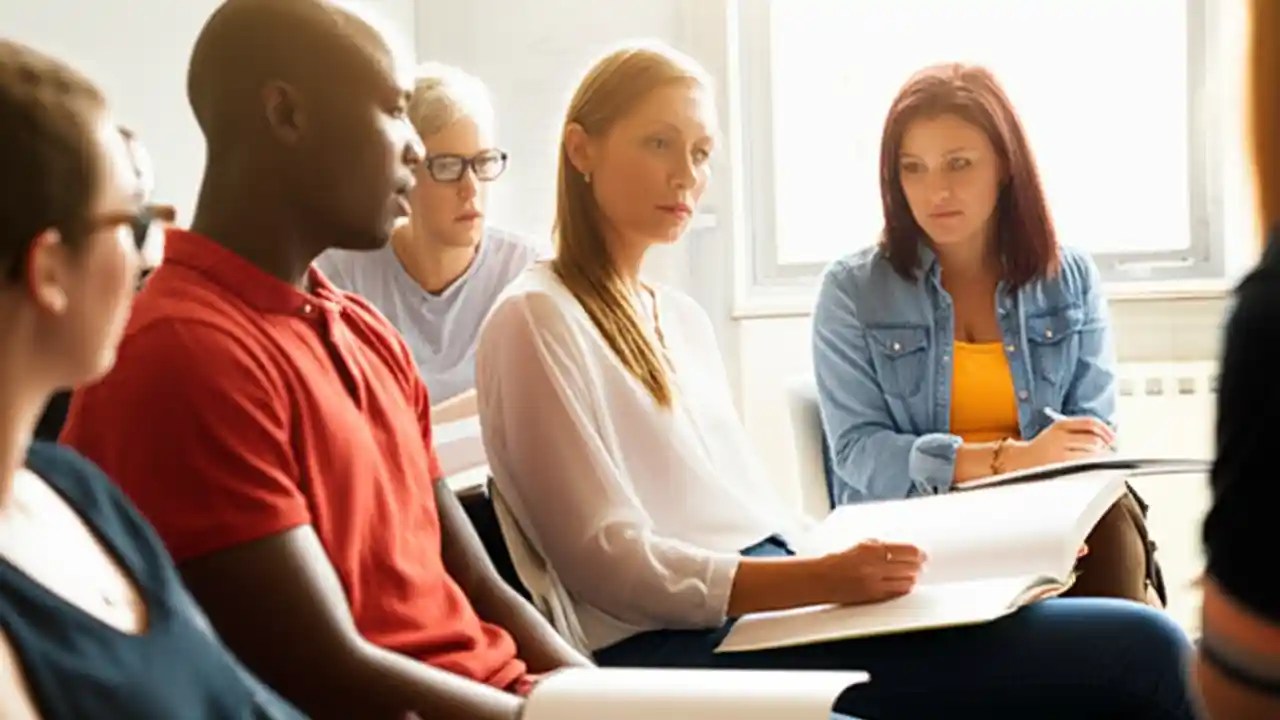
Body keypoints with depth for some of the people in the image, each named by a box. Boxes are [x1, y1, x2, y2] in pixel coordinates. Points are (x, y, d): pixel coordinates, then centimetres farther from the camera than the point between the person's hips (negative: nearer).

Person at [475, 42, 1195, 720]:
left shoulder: (685, 318, 20)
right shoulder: (537, 319, -4)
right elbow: (607, 560, -12)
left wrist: (864, 566, 1)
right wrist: (820, 578, -20)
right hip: (685, 646, -8)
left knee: (1143, 647, -9)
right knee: (1139, 653, -17)